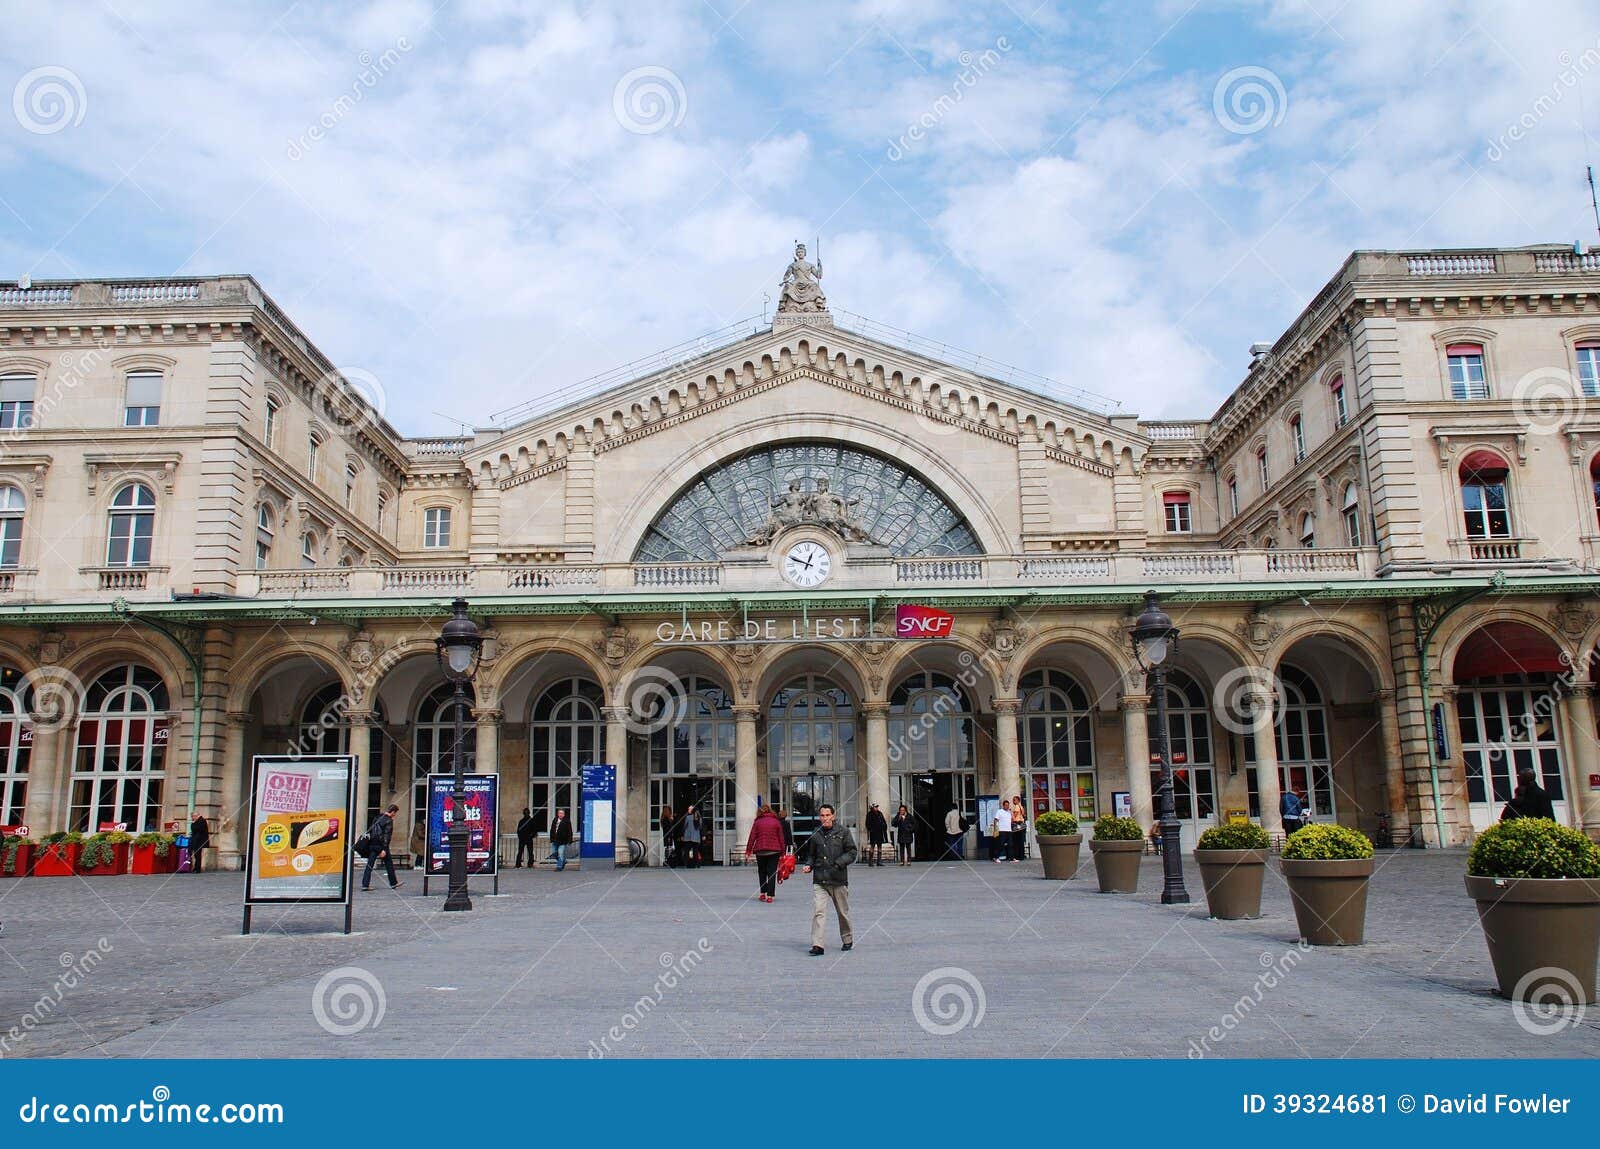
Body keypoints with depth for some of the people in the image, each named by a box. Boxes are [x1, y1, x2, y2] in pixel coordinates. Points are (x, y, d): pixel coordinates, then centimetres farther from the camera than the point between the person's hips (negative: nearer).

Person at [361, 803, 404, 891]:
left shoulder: (377, 817, 11)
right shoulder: (389, 821, -12)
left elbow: (370, 829, 15)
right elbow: (386, 835, -17)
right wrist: (384, 849, -19)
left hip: (372, 843, 6)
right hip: (381, 845, -6)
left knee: (370, 864, 3)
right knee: (389, 864, 9)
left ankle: (365, 884, -4)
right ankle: (393, 883, 19)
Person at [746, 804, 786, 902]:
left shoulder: (757, 822, 3)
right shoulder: (776, 822, 4)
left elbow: (752, 837, 0)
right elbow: (781, 838, 4)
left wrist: (748, 850, 4)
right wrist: (782, 852, 8)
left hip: (760, 850, 1)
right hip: (774, 850, 0)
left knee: (762, 872, 16)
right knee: (772, 872, 2)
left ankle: (763, 893, 12)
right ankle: (769, 895, -4)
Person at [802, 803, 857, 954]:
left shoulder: (843, 832, -1)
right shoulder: (815, 834, 7)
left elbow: (852, 852, -1)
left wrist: (839, 863, -16)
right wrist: (809, 865, 2)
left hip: (839, 879, -1)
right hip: (819, 880, 1)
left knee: (843, 912, 13)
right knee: (818, 911, -12)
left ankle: (847, 939, 33)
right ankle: (817, 945, -13)